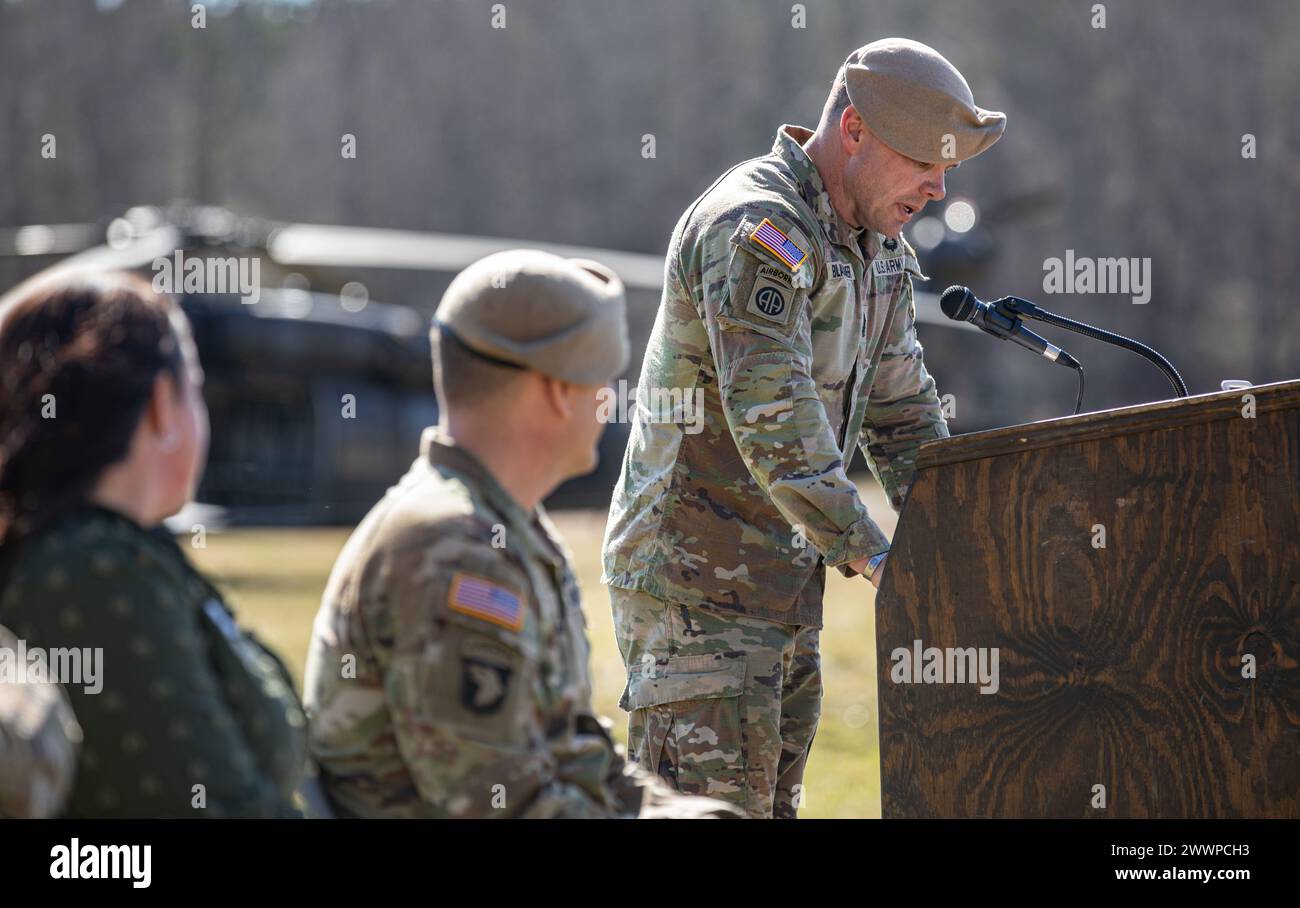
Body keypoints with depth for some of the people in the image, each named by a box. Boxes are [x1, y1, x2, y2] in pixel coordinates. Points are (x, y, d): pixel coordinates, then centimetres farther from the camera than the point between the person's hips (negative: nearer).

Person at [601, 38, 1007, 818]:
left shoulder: (879, 248, 12)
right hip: (696, 583, -10)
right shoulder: (756, 230, -19)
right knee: (714, 808, -11)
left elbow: (904, 418, 18)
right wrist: (877, 560, -29)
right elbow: (773, 421, -28)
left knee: (773, 801, 12)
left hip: (785, 580, 10)